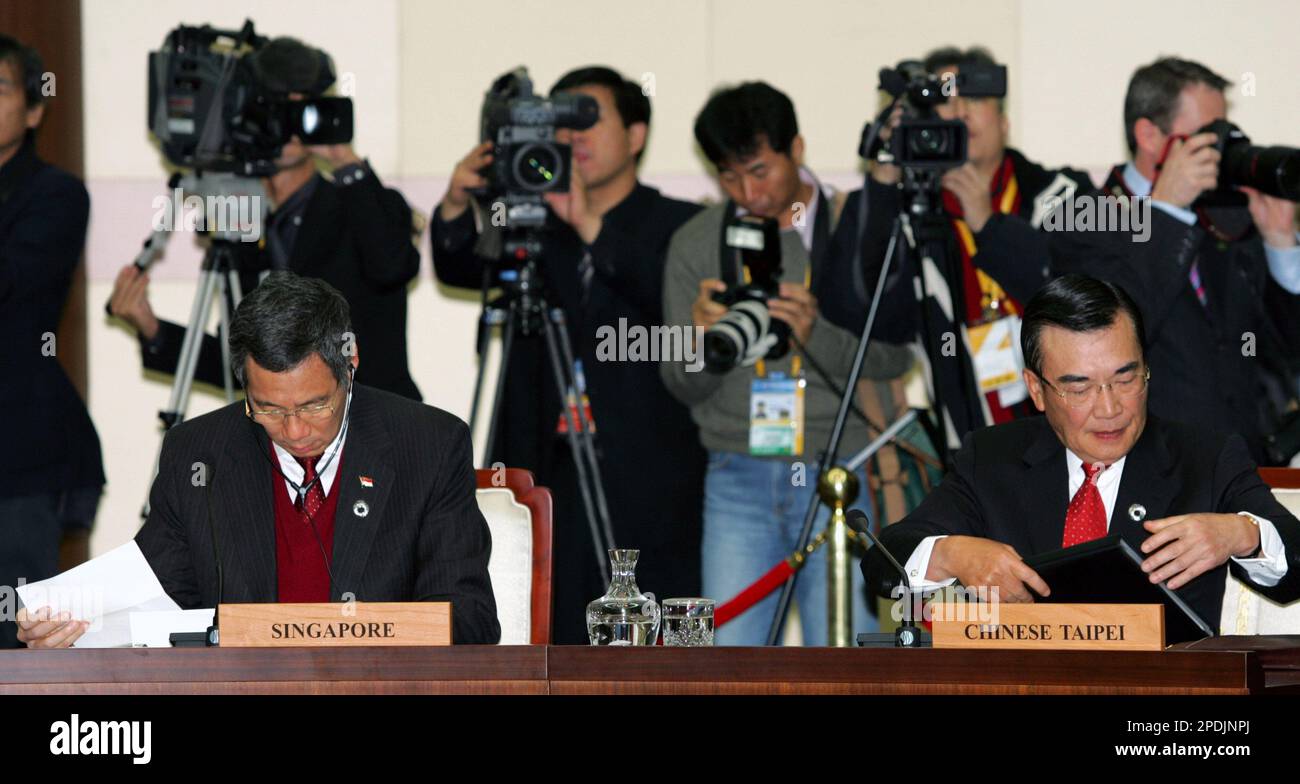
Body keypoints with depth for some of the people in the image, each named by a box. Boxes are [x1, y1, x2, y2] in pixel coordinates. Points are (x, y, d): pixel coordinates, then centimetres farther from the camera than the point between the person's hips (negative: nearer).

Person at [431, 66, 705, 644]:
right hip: (551, 472, 3)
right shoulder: (535, 228, 15)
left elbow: (671, 299, -14)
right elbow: (459, 270, 2)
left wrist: (591, 226, -25)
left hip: (648, 490, -3)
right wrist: (456, 206, -18)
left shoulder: (678, 228, 5)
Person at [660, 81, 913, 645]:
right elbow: (683, 387, 8)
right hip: (739, 478, 2)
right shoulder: (696, 244, 9)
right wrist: (701, 335, -15)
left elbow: (894, 358, -3)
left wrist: (816, 333, -21)